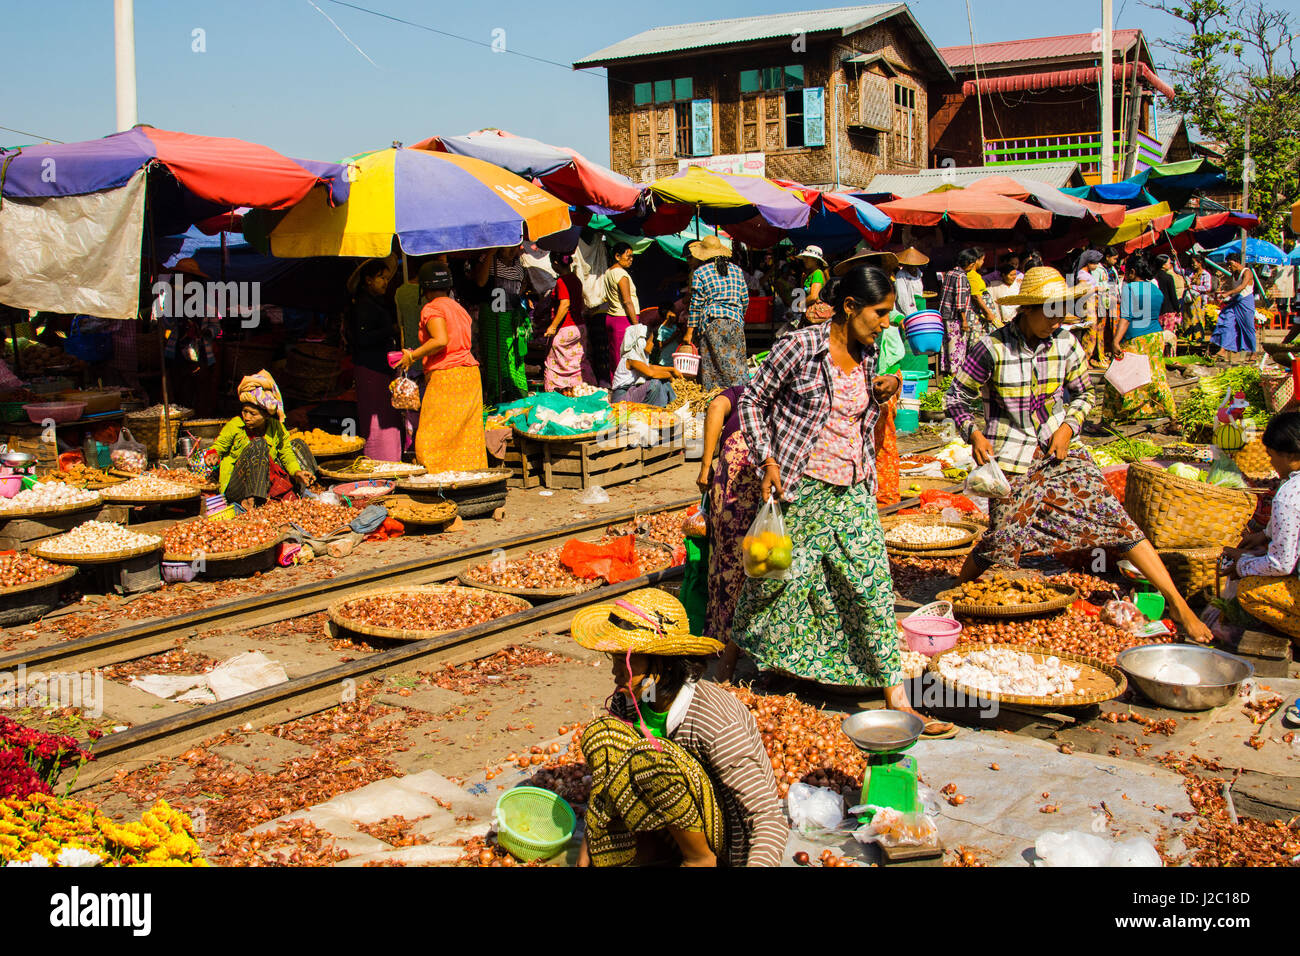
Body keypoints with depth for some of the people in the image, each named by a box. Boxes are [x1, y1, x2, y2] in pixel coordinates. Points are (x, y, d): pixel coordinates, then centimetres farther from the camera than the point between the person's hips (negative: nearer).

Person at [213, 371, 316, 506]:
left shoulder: (277, 429, -1)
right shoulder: (234, 425, -8)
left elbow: (286, 453, 5)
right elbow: (218, 446, 1)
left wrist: (296, 471, -14)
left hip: (266, 483, 4)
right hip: (235, 488, -4)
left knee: (297, 443, 7)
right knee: (258, 444, -31)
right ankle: (252, 499, -41)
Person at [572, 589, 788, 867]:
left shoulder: (714, 722, -28)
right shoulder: (627, 700, -9)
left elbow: (771, 822, -26)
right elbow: (605, 767, 7)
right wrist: (589, 842, -2)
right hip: (677, 827, 7)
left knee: (649, 759, -31)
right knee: (601, 733, -10)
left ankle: (699, 856, -10)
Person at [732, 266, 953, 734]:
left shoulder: (866, 355, 8)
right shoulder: (798, 347, -11)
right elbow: (752, 402, -4)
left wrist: (881, 395, 2)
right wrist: (767, 459, -13)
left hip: (853, 493, 6)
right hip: (800, 489, -5)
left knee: (874, 588, 1)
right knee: (778, 578, 5)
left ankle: (898, 704, 5)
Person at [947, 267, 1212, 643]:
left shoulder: (1065, 345, -1)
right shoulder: (991, 349, -12)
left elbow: (1084, 395, 13)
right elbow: (957, 397, -2)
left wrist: (1067, 427, -4)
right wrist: (973, 434, -17)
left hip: (1057, 449, 3)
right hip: (1011, 459, -3)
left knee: (1114, 517, -6)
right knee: (1004, 539, -3)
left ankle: (1178, 605, -3)